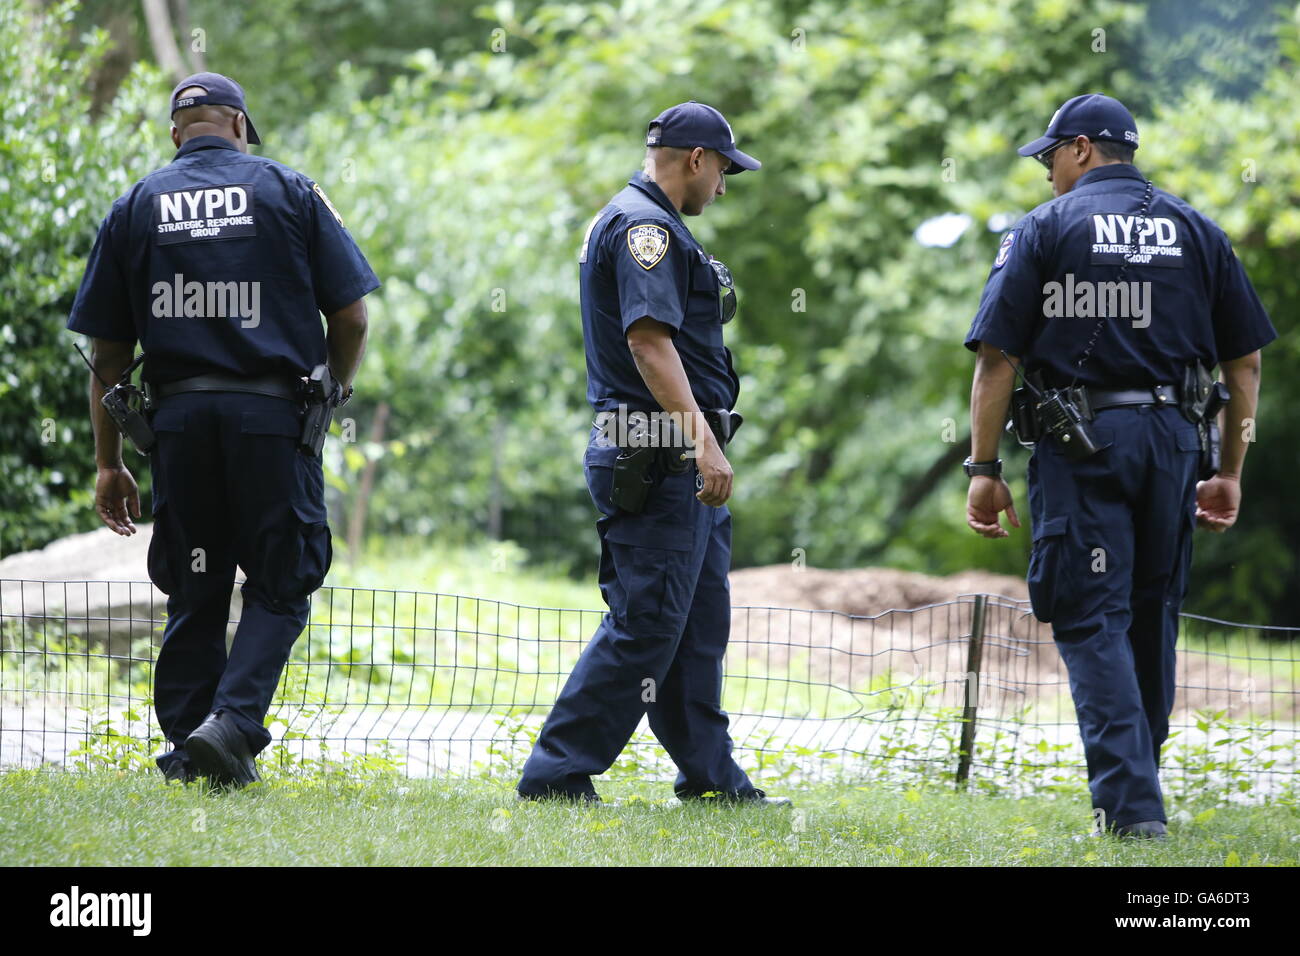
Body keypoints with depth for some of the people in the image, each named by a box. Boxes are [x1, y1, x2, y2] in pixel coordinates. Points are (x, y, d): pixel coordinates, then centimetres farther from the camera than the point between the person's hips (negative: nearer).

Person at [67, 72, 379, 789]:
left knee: (194, 594, 12)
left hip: (178, 415, 2)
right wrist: (338, 387, 21)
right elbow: (350, 314, 2)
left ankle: (187, 743, 10)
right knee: (280, 587, 4)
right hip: (271, 413, -2)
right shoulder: (288, 192, 6)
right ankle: (232, 722, -14)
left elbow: (106, 354, 9)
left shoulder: (136, 206, 11)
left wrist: (108, 463, 13)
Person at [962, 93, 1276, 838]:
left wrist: (984, 468, -3)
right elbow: (1245, 360, 9)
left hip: (1080, 444, -4)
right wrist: (1230, 471, 13)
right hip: (1172, 441, 4)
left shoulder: (1046, 228, 0)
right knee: (1152, 617, 15)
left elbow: (998, 358, -6)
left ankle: (1130, 806, -14)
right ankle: (1137, 790, 24)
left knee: (1093, 623, -3)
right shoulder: (1194, 231, 11)